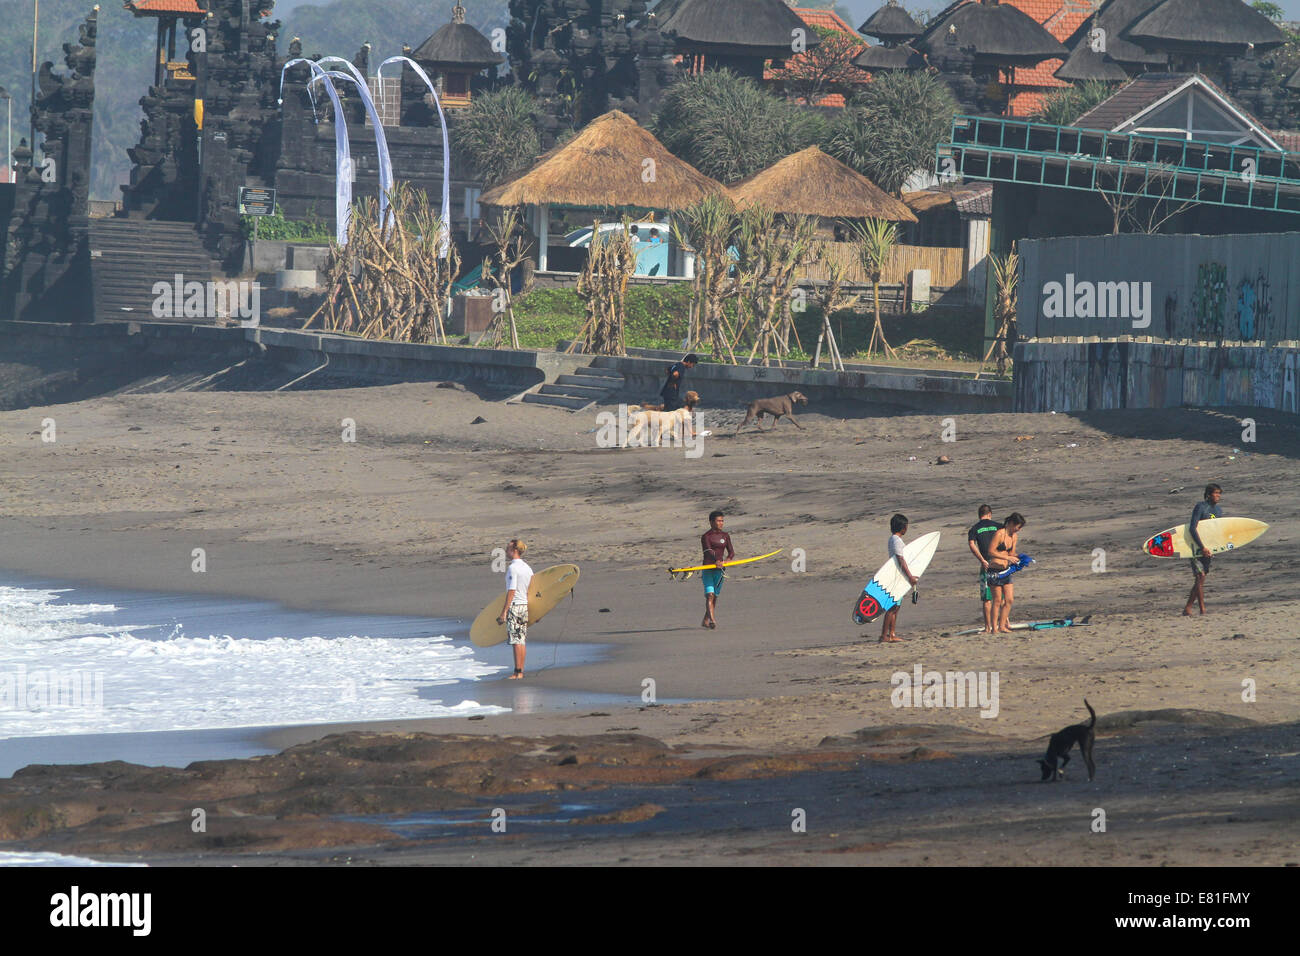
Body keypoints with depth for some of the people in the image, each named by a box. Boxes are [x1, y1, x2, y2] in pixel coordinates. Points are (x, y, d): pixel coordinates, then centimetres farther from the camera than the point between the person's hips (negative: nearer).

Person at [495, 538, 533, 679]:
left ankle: (517, 673, -8)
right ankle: (521, 671, 11)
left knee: (516, 641, -7)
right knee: (522, 640, 10)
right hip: (524, 605, 8)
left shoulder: (512, 568, -13)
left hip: (514, 605, -8)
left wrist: (504, 612, -16)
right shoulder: (527, 568, 11)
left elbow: (511, 591, -17)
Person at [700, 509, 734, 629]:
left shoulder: (725, 536, 12)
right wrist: (716, 560, -39)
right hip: (708, 568, -5)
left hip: (719, 569, 5)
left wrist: (728, 558, -17)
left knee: (715, 596, 8)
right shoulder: (706, 536, -4)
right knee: (710, 595, -17)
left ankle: (705, 621, 20)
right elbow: (709, 550, -21)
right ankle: (712, 619, -27)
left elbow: (731, 551, 7)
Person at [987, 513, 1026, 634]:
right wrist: (1007, 557, -21)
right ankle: (995, 628, 2)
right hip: (994, 570, -8)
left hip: (1006, 570, 8)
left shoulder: (1014, 536, 10)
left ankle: (1002, 625, 13)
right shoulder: (999, 534, -14)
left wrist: (1019, 557, -3)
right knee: (997, 600, -4)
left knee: (1010, 600, 4)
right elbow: (991, 551, -18)